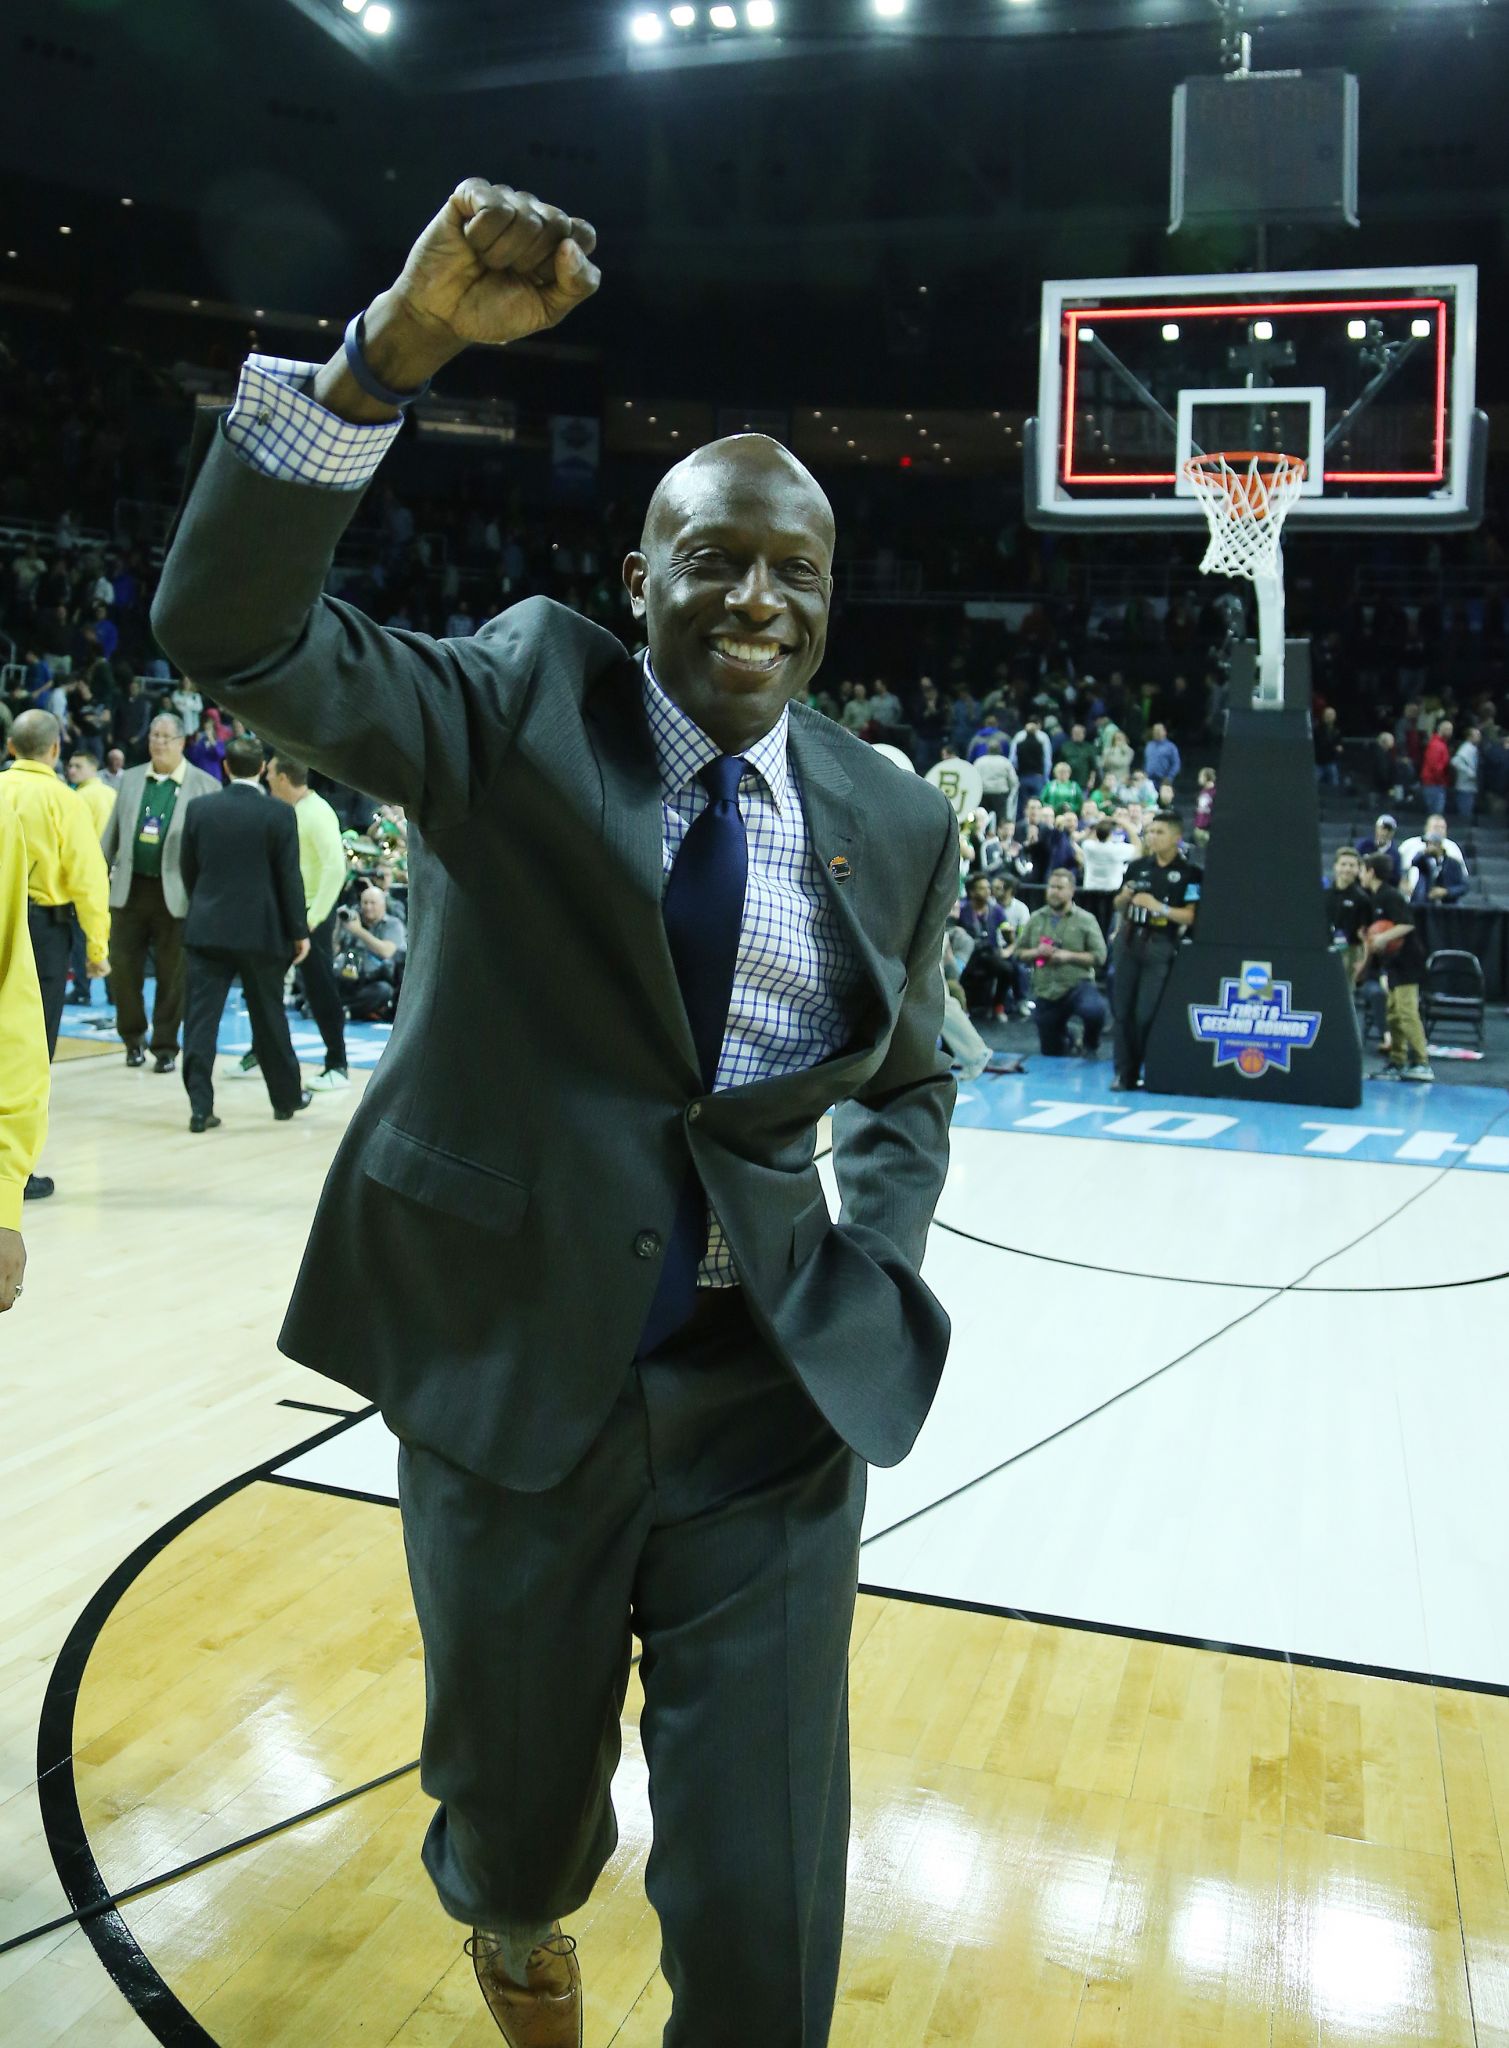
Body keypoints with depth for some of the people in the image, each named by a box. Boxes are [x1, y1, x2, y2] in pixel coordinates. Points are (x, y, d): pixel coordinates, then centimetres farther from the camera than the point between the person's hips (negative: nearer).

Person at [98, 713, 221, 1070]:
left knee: (172, 975, 4)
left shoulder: (205, 787, -3)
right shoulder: (130, 779, 10)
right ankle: (133, 1039, 24)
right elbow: (112, 834, 12)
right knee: (123, 968, 5)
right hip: (129, 889, 3)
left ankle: (165, 1047, 17)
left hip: (176, 894, -3)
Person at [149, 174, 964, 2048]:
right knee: (512, 1806, 23)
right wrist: (401, 343, -27)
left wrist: (864, 1267, 0)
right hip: (512, 1375, 0)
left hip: (773, 1405, 1)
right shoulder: (527, 701, -5)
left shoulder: (895, 823, 3)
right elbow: (233, 628, -17)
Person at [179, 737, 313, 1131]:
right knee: (269, 1017, 11)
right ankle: (287, 1097, 25)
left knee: (201, 1017, 1)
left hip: (206, 928, 2)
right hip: (260, 931, -1)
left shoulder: (199, 810, 1)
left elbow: (188, 870, 8)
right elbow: (289, 877, -7)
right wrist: (299, 931, 0)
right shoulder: (278, 815, -8)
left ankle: (200, 1106, -4)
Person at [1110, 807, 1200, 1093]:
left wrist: (1159, 907, -20)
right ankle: (1125, 1072, 13)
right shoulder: (1137, 866, 10)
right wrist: (1124, 897, -3)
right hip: (1129, 941, 5)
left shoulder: (1188, 872, -5)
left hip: (1161, 946, -5)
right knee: (1122, 1011, 4)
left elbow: (1189, 916, -10)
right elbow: (1119, 907, 18)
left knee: (1147, 1014, -7)